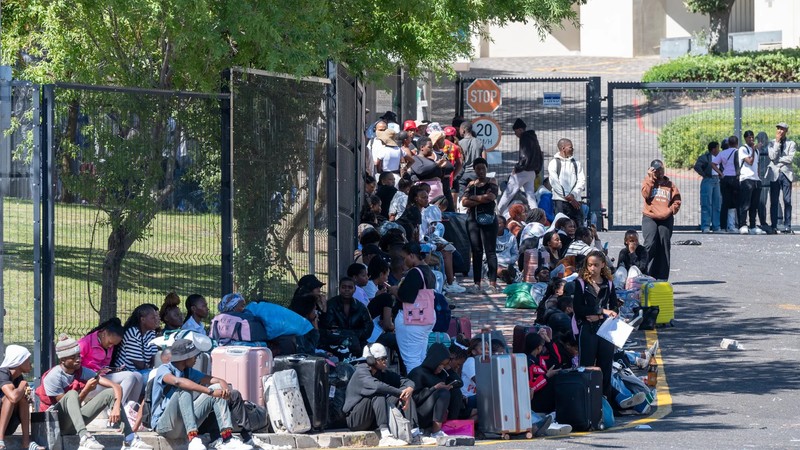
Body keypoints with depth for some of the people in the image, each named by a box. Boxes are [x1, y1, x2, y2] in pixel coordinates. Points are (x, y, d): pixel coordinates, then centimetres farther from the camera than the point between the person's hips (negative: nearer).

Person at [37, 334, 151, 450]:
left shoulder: (82, 372, -2)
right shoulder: (52, 377, -17)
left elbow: (116, 387, -7)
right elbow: (66, 406, -16)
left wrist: (116, 408, -25)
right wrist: (86, 390, -22)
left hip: (74, 424, 6)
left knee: (110, 393, -8)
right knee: (72, 394, -35)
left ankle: (130, 440, -21)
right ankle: (85, 439, -56)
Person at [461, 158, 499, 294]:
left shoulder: (491, 182, 6)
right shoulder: (471, 184, 14)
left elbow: (491, 196, -12)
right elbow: (464, 202, 1)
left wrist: (473, 198, -3)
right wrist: (483, 199, -7)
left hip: (488, 220, -4)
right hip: (473, 220, 4)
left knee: (490, 251, -6)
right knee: (476, 251, 4)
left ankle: (493, 283, -9)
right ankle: (477, 283, 6)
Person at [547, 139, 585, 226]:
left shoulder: (576, 164, 16)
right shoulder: (554, 163, 5)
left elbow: (582, 180, 6)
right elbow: (554, 182, -4)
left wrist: (573, 195, -11)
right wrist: (567, 198, -10)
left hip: (575, 201, 3)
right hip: (559, 200, -3)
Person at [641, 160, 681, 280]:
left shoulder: (669, 184, 16)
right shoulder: (648, 181, 13)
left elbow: (677, 200, 11)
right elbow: (646, 194, -7)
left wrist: (671, 210, -6)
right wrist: (651, 178, -5)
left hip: (666, 219, 2)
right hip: (650, 218, -2)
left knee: (664, 247, 1)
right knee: (650, 245, -16)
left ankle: (662, 277, 4)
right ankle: (647, 274, -13)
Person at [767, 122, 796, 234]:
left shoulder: (791, 144, 8)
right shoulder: (772, 144, 11)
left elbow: (790, 158, -6)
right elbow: (772, 156, -6)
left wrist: (778, 159, -4)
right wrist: (777, 142, -5)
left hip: (786, 174, -1)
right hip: (774, 174, 1)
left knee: (787, 201, -5)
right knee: (774, 202, -2)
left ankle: (787, 226, -4)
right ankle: (774, 226, 1)